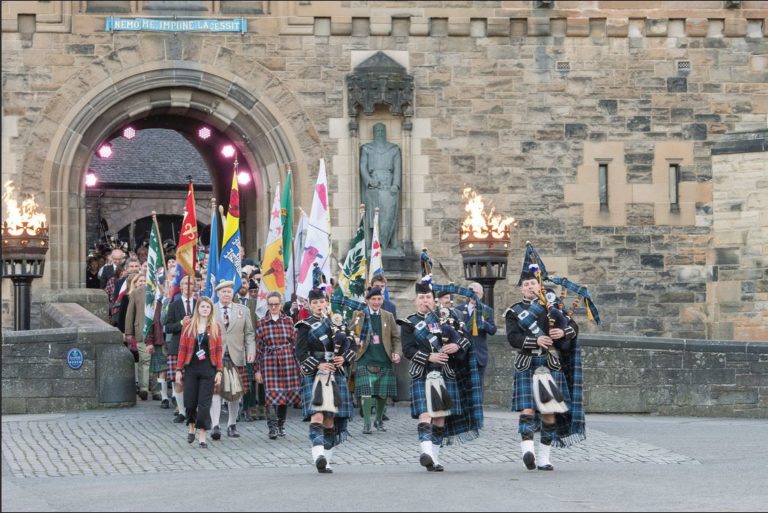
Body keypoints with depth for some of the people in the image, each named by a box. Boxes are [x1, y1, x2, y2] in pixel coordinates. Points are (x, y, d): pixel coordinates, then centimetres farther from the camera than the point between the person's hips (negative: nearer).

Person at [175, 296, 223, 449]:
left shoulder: (215, 327, 4)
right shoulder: (188, 325, 4)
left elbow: (219, 350, 3)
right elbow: (182, 348, 5)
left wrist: (219, 371, -3)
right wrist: (179, 369, 1)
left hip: (208, 369, -1)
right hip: (191, 369, 1)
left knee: (204, 404, -3)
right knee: (189, 402, 2)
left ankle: (202, 437, 2)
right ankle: (191, 427, 29)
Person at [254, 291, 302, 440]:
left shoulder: (288, 321, 6)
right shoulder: (262, 323, 2)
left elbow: (295, 343, 10)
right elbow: (258, 348, 3)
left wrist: (299, 363, 6)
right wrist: (257, 370, 1)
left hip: (287, 361, 2)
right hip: (269, 361, -2)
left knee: (285, 393, 6)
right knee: (272, 393, -11)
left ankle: (281, 425, 21)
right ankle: (272, 428, -12)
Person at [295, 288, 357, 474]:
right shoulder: (305, 326, 3)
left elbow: (349, 347, 17)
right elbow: (301, 354, -5)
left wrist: (344, 358, -4)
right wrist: (318, 365, -17)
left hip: (335, 376, 4)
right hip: (314, 376, -4)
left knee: (330, 420, 4)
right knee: (316, 415, -19)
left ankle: (325, 461, 9)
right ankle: (318, 455, -31)